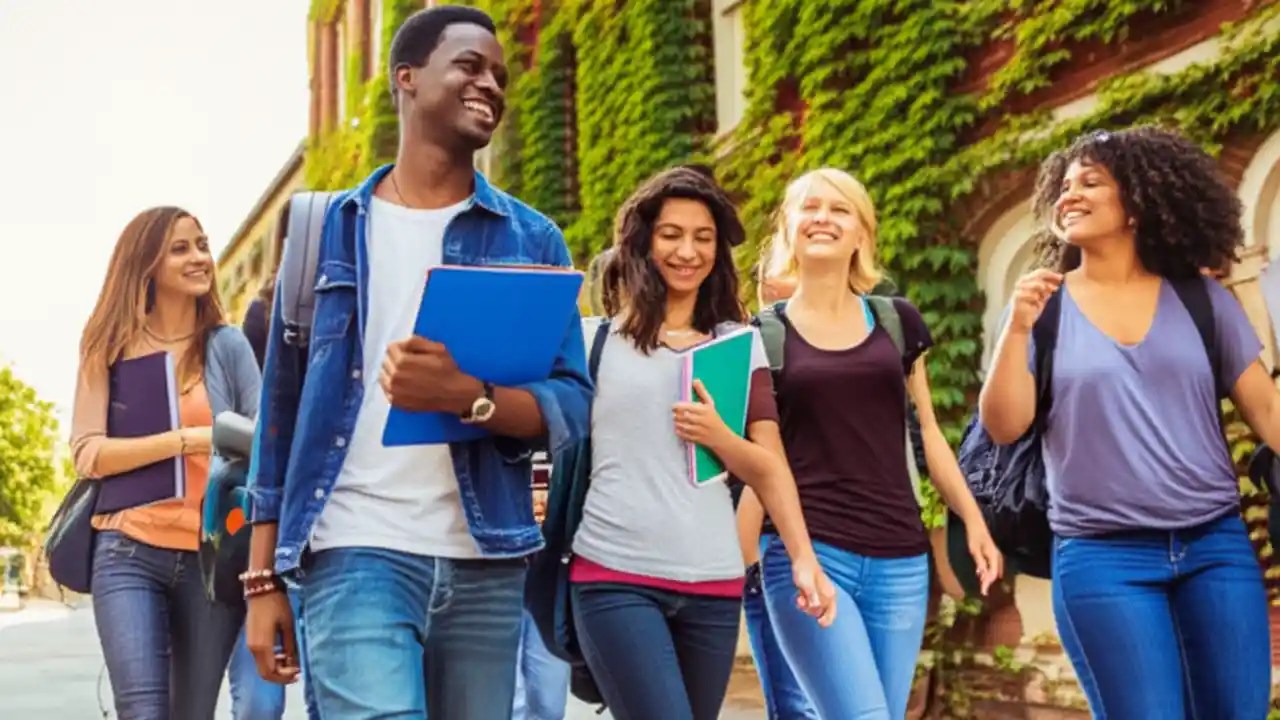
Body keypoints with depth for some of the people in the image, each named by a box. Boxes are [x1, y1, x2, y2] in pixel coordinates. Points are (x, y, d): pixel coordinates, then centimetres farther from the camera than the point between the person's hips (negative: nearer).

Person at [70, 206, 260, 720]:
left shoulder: (227, 346, 7)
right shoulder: (112, 347, 6)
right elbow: (88, 454, -4)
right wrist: (188, 439, -14)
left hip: (214, 557, 1)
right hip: (129, 553, -1)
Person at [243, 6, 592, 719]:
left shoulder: (532, 239, 8)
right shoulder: (326, 228, 7)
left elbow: (571, 407, 0)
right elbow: (282, 402, 8)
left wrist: (467, 396, -20)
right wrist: (264, 577, 4)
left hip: (487, 563, 2)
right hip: (356, 553, -2)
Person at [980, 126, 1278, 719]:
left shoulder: (1202, 298, 6)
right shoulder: (1043, 304, 2)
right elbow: (1004, 426, -4)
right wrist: (1017, 327, -16)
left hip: (1217, 545, 2)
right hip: (1103, 557, -2)